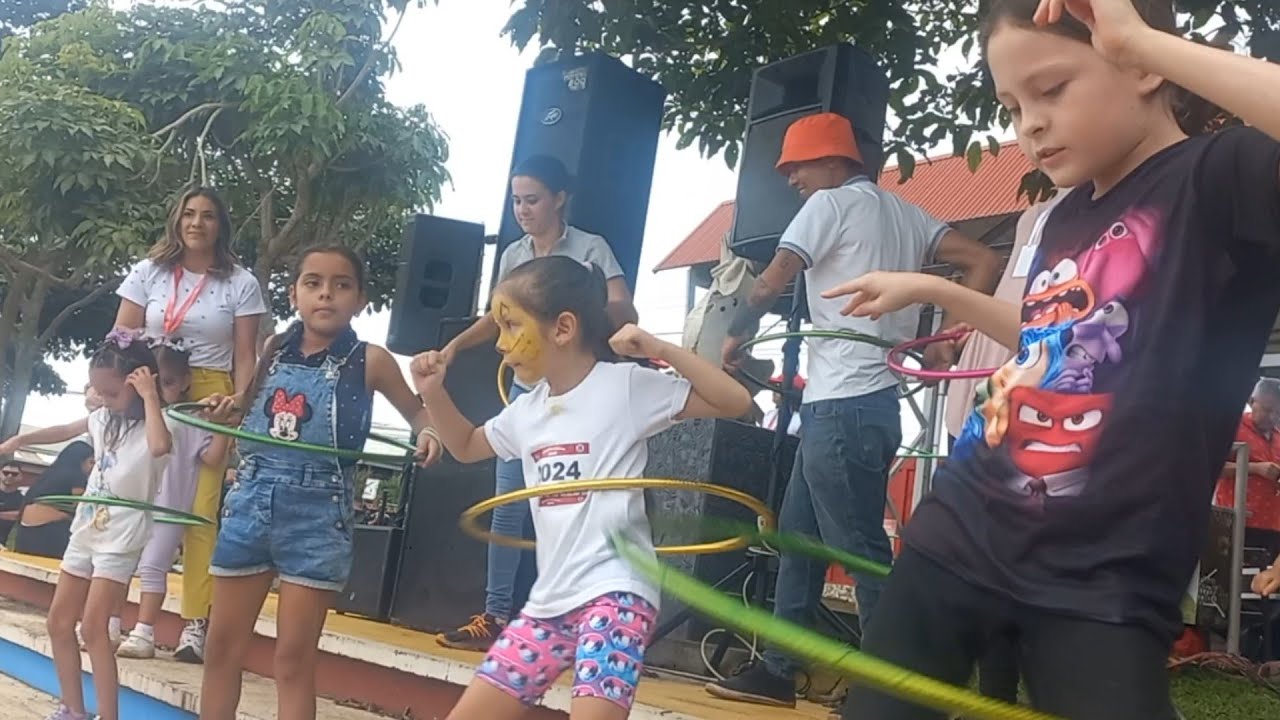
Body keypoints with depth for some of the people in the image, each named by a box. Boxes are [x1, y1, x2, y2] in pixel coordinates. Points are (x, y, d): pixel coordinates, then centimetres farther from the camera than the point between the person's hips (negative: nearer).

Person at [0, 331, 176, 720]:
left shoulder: (153, 424, -17)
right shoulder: (104, 418, 5)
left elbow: (160, 447, -41)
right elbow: (64, 430, 24)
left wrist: (149, 395, -34)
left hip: (120, 539, -8)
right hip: (86, 530, 8)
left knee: (93, 626, -14)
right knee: (59, 622, 11)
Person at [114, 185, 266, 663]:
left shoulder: (240, 284, 5)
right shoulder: (148, 273, 11)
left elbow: (245, 357, 3)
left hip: (209, 401, -2)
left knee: (200, 511, -9)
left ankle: (195, 622, -10)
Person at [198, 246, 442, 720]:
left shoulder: (369, 361, -5)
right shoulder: (275, 350, 7)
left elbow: (418, 414, 6)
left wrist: (427, 433, -15)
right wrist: (228, 406, 4)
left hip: (317, 513, -4)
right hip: (250, 502, 4)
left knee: (294, 660, 2)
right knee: (222, 648, 11)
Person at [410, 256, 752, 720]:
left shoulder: (626, 385, -7)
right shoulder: (525, 410, 13)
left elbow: (736, 402, -9)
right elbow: (466, 447, 32)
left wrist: (659, 349, -18)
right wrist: (433, 392, 15)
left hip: (613, 592, -7)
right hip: (550, 600, 8)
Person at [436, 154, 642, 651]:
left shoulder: (590, 249, -5)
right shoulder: (513, 255, 11)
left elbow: (626, 314, -15)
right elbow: (496, 319, 19)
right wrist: (455, 345, 4)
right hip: (525, 388, 6)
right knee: (507, 504, 5)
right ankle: (496, 615, 12)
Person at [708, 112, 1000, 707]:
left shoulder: (830, 203, -4)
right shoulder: (902, 211, 18)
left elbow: (770, 284, -9)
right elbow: (985, 263, 10)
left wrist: (734, 338, 7)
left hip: (840, 405, -9)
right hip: (872, 401, 9)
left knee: (861, 549, -6)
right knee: (797, 535, 15)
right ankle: (778, 670, 21)